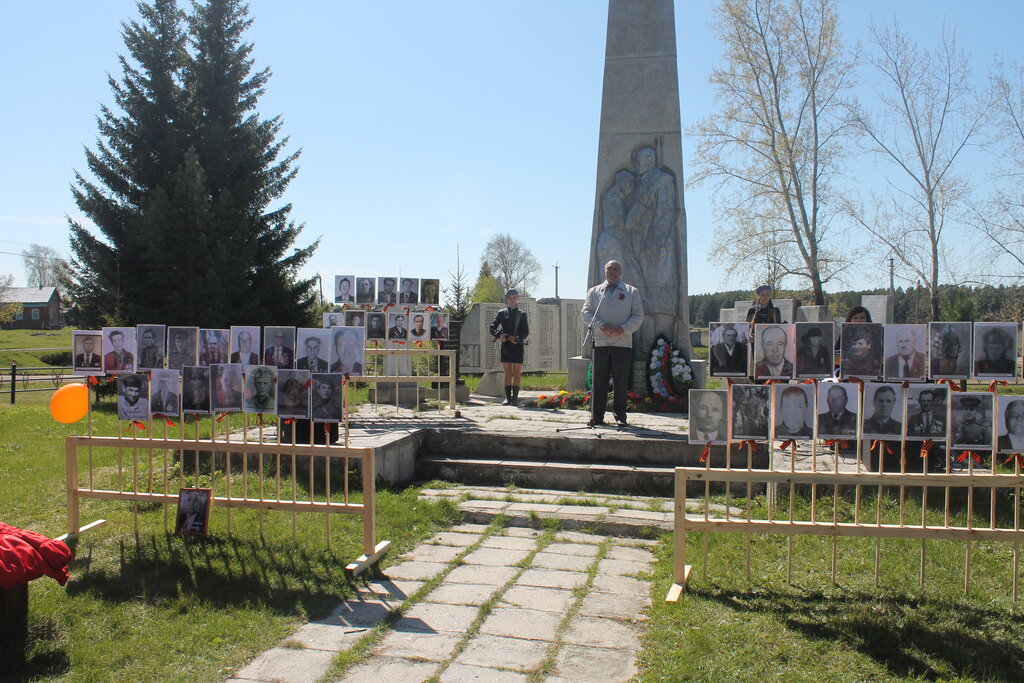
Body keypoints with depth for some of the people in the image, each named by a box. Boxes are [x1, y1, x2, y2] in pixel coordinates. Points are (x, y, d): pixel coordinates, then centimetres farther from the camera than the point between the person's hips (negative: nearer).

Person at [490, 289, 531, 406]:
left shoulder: (522, 314, 5)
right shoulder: (502, 313, 8)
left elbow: (526, 331, 0)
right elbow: (492, 327, 3)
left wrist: (517, 338, -19)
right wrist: (499, 335, -15)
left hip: (518, 347, -1)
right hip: (505, 346, 1)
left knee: (516, 373, -1)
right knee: (507, 373, 4)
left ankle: (515, 398, 1)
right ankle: (507, 398, 7)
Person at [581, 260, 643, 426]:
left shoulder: (632, 292, 13)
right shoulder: (594, 291, 16)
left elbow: (638, 316, 5)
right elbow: (587, 313, 5)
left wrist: (623, 329, -11)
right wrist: (601, 326, -12)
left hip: (623, 342, -1)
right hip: (600, 342, 1)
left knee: (621, 382, 1)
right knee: (599, 381, 0)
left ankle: (620, 416, 10)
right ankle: (597, 416, 5)